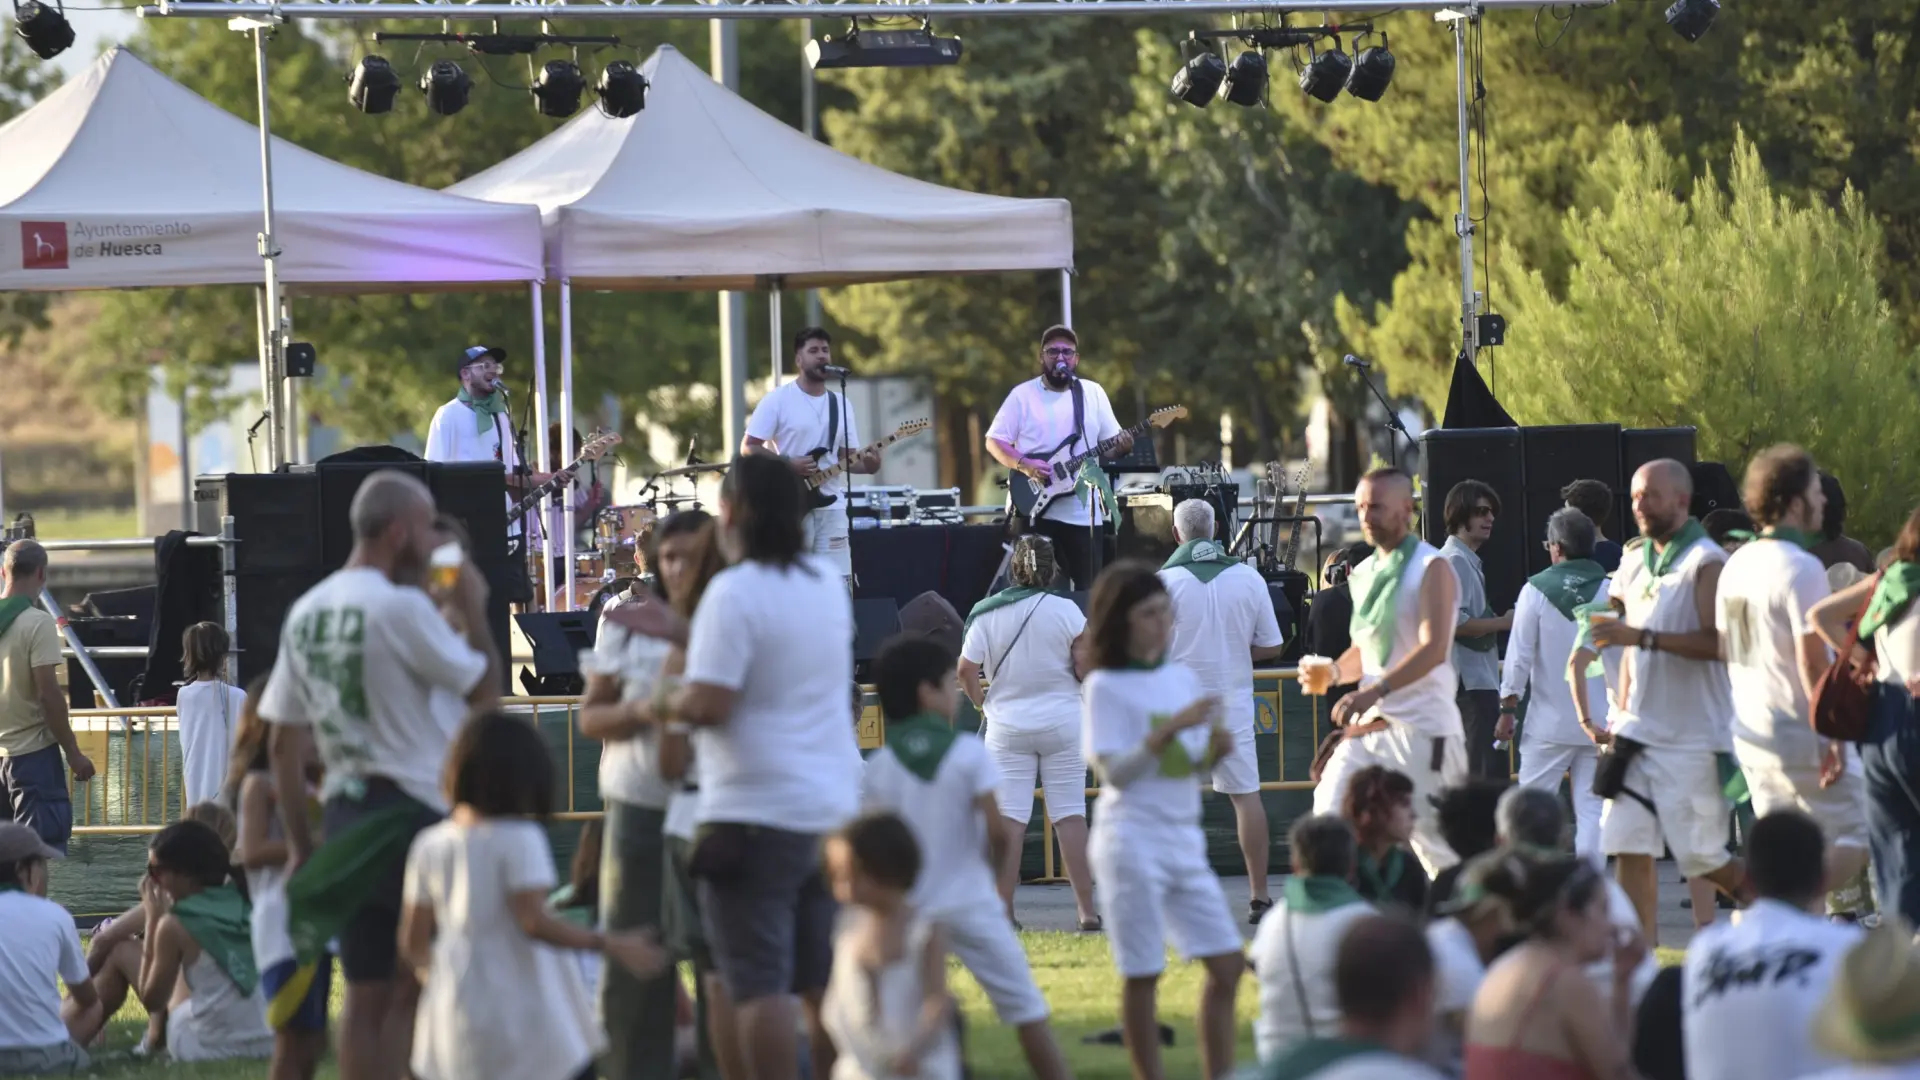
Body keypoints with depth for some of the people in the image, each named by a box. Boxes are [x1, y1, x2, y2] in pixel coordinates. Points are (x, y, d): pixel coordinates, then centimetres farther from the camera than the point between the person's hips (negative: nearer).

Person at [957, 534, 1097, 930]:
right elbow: (1086, 667, -9)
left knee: (1008, 819, 1)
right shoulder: (1066, 611, -6)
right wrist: (1087, 682, 13)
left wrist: (979, 702, 13)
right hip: (1062, 723, -1)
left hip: (1007, 724, 1)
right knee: (1070, 815, 3)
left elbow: (966, 669, -4)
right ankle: (1086, 908, 1)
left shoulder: (987, 614, -3)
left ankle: (1003, 910, -2)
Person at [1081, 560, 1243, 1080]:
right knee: (1143, 974, -3)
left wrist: (1214, 749, -5)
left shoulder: (1184, 680, 11)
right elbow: (1114, 770, -14)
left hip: (1184, 840, 6)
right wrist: (1171, 729, -22)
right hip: (1132, 839, -6)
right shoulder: (1106, 686, -6)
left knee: (1227, 962, 3)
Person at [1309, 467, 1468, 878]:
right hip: (1369, 725, 7)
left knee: (1436, 843, -3)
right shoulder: (1364, 574, 15)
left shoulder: (1431, 568, -8)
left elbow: (1433, 650, -20)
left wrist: (1373, 692, -30)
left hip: (1422, 725, -7)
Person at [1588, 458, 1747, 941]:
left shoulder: (1706, 563, -10)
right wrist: (1623, 707, 14)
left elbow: (1718, 642, -21)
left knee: (1701, 856, -2)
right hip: (1639, 731, 7)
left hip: (1693, 736, -7)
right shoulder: (1635, 563, 14)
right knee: (1629, 848, -2)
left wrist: (1641, 637, -26)